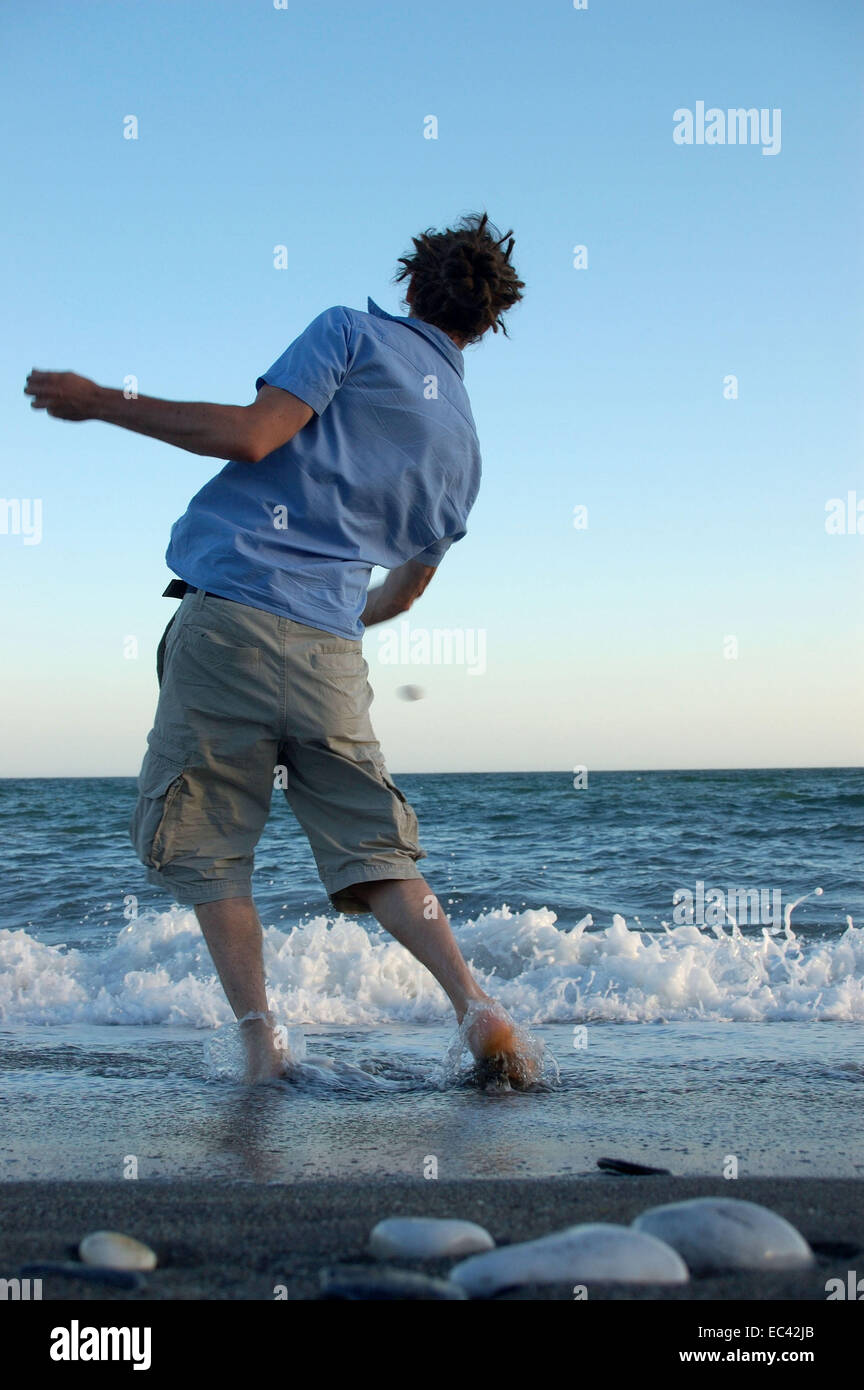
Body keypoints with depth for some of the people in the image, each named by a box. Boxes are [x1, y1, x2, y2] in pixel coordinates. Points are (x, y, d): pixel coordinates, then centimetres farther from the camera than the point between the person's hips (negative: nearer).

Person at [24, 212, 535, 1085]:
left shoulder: (352, 333, 4)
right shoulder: (462, 442, 21)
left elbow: (249, 435, -10)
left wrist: (101, 404, -3)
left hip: (231, 614, -4)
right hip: (329, 652, 5)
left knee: (201, 847, 7)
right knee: (374, 850, 11)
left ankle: (259, 1040, 1)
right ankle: (475, 1007, -4)